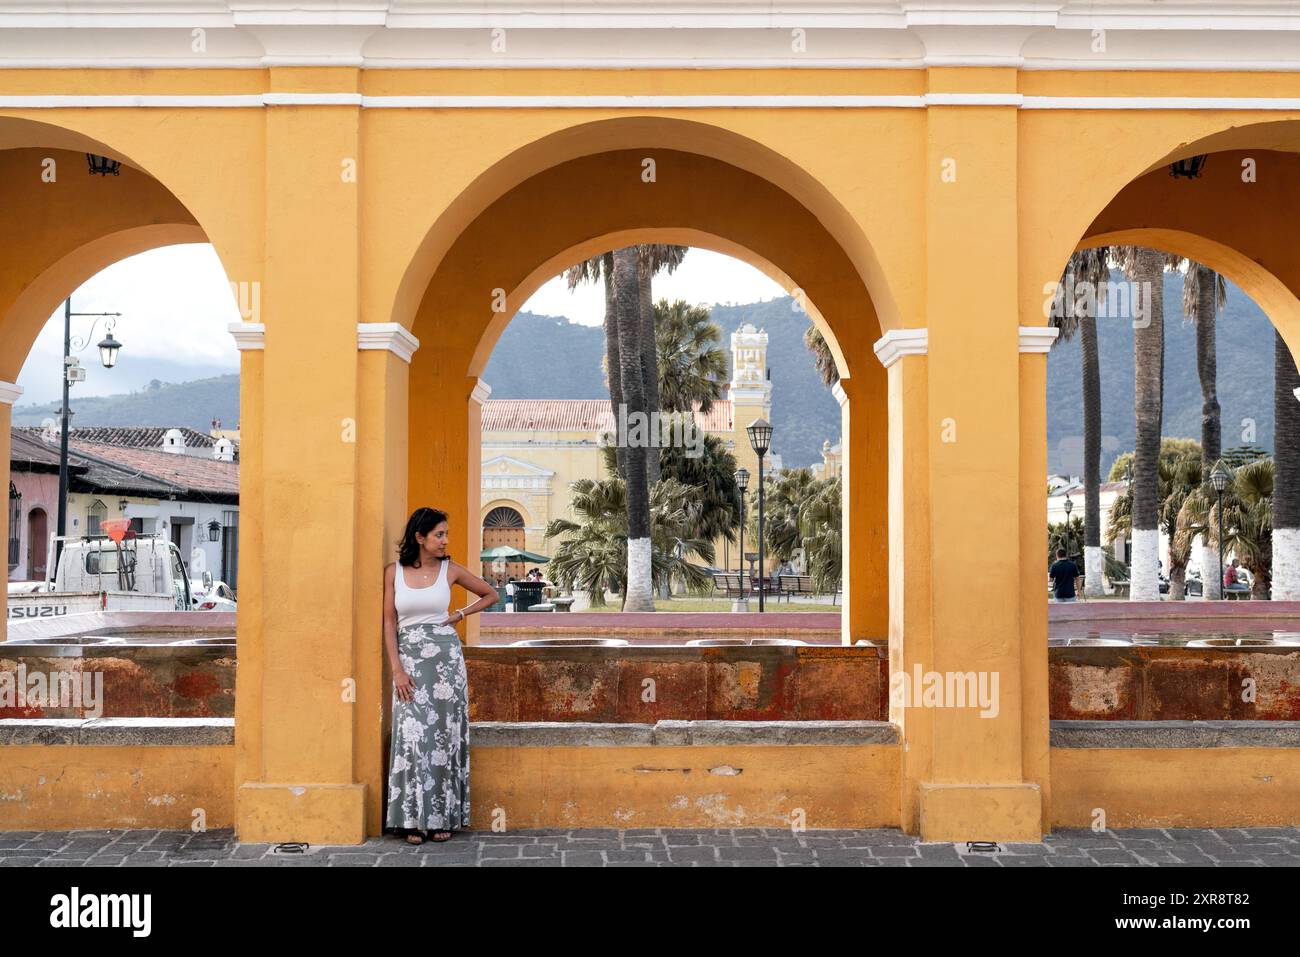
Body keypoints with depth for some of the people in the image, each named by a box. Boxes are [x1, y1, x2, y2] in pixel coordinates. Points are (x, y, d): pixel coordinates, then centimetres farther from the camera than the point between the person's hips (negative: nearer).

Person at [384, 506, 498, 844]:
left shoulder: (450, 570, 3)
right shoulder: (394, 572, 1)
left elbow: (490, 594, 16)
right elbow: (390, 623, 0)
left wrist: (460, 614, 4)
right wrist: (397, 670, -7)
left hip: (446, 658, 1)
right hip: (410, 660, -1)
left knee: (445, 736, 2)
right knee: (412, 737, -5)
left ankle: (443, 817, 11)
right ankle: (414, 819, 5)